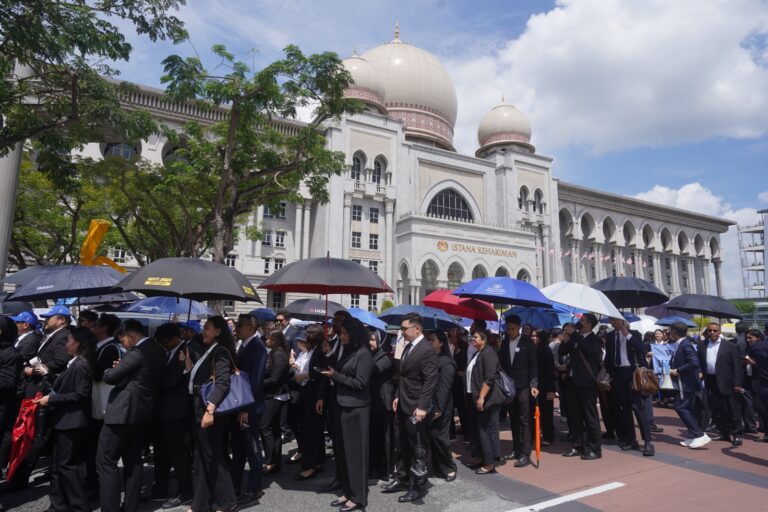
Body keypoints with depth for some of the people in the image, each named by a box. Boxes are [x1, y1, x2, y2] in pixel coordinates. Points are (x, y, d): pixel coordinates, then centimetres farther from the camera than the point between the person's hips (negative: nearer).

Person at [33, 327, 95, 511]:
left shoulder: (81, 365, -18)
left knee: (67, 464, -2)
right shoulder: (75, 364, 12)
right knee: (59, 463, 15)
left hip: (71, 421, -10)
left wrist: (51, 399, -18)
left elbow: (80, 395, -22)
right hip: (66, 420, 10)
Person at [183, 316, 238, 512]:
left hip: (210, 411, -9)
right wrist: (189, 366, 6)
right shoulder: (209, 351, 15)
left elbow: (222, 382, -24)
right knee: (203, 457, 14)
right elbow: (200, 380, 15)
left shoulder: (220, 351, -13)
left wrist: (210, 409, -31)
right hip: (201, 410, 9)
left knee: (214, 457, 0)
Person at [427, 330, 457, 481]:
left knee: (439, 436, 0)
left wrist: (439, 408, -20)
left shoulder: (446, 362, -11)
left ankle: (449, 468, 16)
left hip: (439, 407, -7)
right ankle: (437, 468, 22)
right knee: (432, 437, 10)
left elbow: (444, 386, -17)